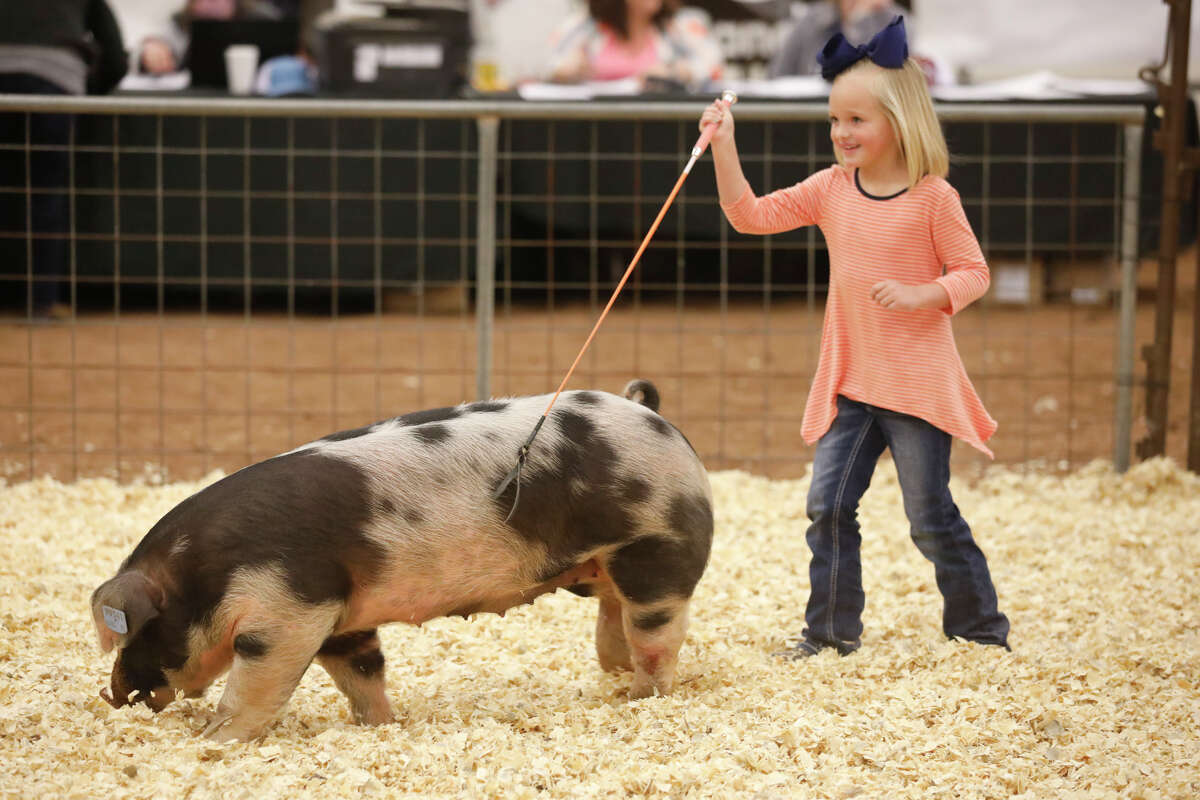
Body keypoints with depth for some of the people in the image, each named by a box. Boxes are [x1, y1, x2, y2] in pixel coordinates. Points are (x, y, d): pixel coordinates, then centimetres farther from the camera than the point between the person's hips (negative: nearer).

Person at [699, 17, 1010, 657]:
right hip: (850, 382, 5)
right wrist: (723, 147, -7)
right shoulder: (830, 189, 5)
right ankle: (831, 631, 12)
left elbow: (972, 273, -4)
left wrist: (919, 294, -22)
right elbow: (750, 215, 3)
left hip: (917, 381, -5)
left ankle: (979, 628, 16)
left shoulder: (933, 197, -8)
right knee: (828, 503, 0)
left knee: (930, 515, 1)